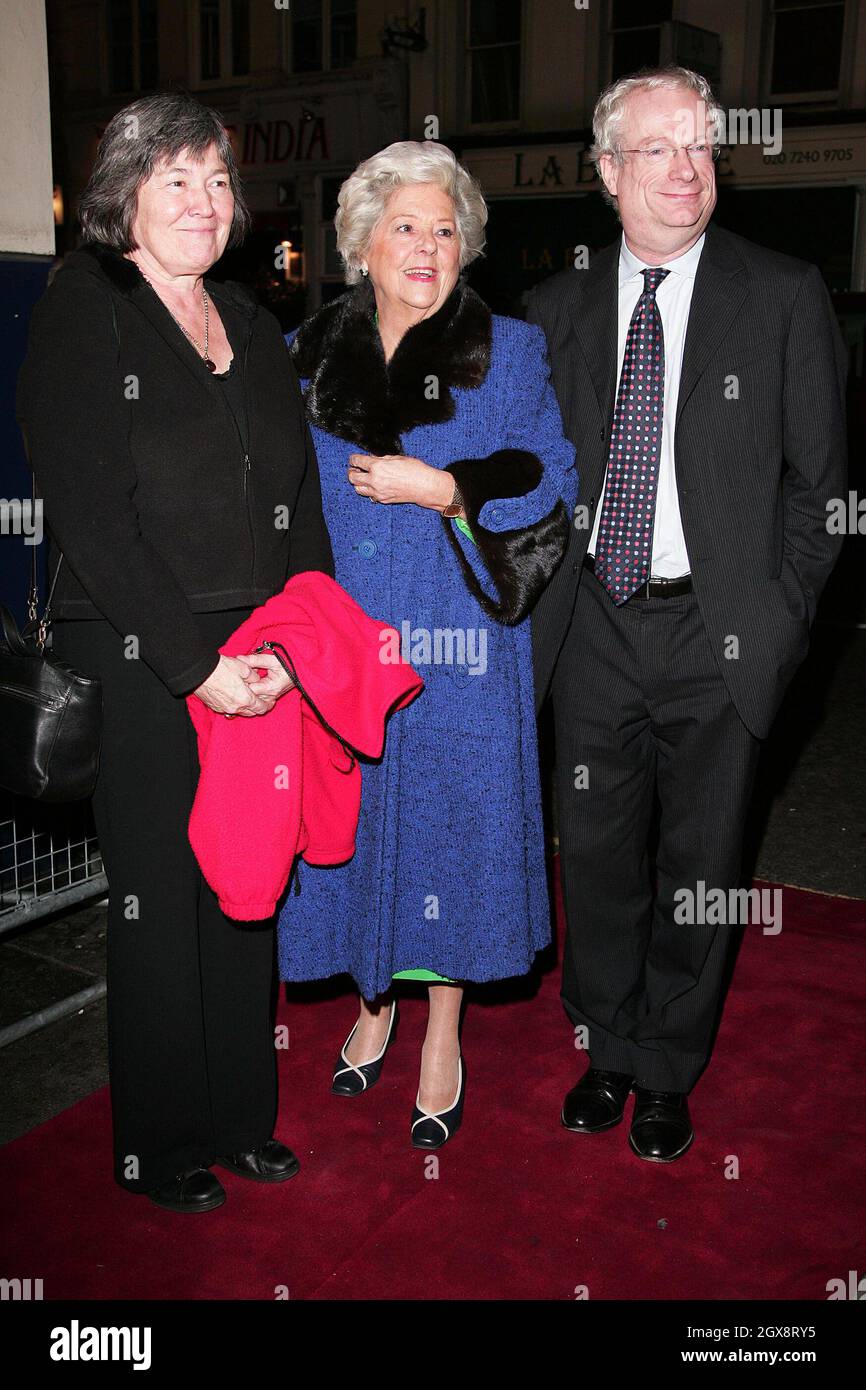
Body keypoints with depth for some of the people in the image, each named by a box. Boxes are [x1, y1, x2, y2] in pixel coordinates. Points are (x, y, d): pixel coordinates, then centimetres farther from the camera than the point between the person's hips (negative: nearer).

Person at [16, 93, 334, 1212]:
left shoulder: (251, 323, 15)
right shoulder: (84, 308, -5)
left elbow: (299, 497, 12)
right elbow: (89, 512, -14)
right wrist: (192, 658, -17)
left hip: (257, 666, 6)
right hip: (139, 667, -6)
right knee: (159, 901, 6)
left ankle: (240, 1116, 32)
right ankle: (160, 1146, 25)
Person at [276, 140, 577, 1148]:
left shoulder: (509, 353, 2)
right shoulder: (309, 355, 8)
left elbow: (552, 483, -4)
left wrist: (440, 488, -15)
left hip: (458, 649, -2)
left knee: (448, 819, 4)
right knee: (353, 821, 10)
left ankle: (443, 1036, 22)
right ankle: (374, 1002, 33)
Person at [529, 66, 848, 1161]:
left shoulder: (785, 298, -1)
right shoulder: (560, 308, 6)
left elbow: (821, 476, -1)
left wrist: (780, 616, -7)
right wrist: (545, 594, 2)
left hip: (719, 632, -2)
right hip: (597, 624, 3)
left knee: (702, 859, 9)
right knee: (596, 851, 12)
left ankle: (668, 1071, 29)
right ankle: (608, 1050, 33)